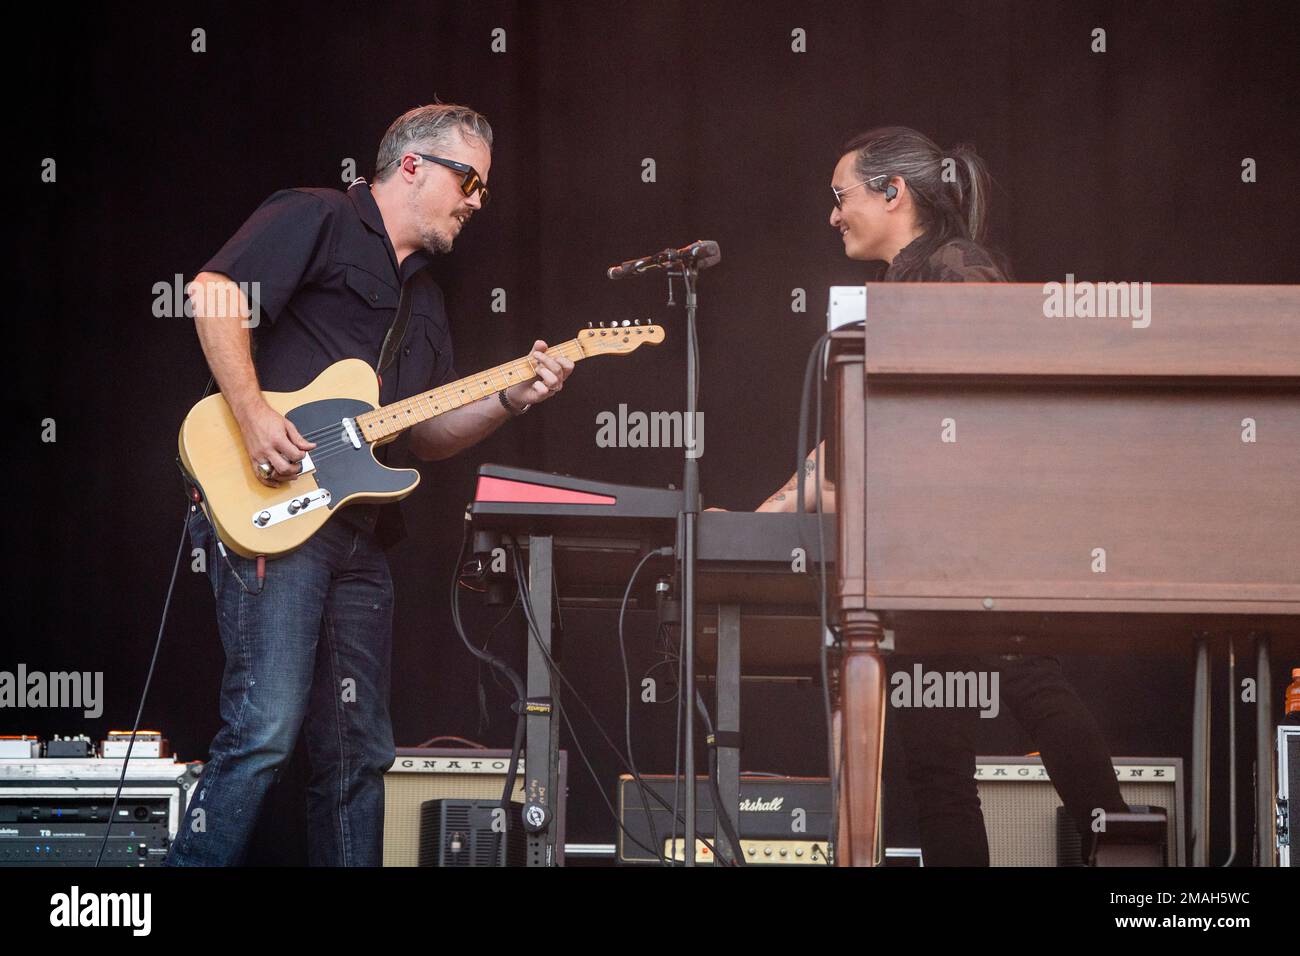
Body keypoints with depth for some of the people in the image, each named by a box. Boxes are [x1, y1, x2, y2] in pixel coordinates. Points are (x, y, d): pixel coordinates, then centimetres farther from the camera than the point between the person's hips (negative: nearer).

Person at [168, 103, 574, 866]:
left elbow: (426, 436, 24)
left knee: (359, 753, 8)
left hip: (360, 535, 9)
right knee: (266, 729, -18)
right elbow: (216, 294, -13)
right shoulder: (316, 220, 1)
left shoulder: (423, 295, 27)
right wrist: (254, 416, -22)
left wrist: (511, 399, 7)